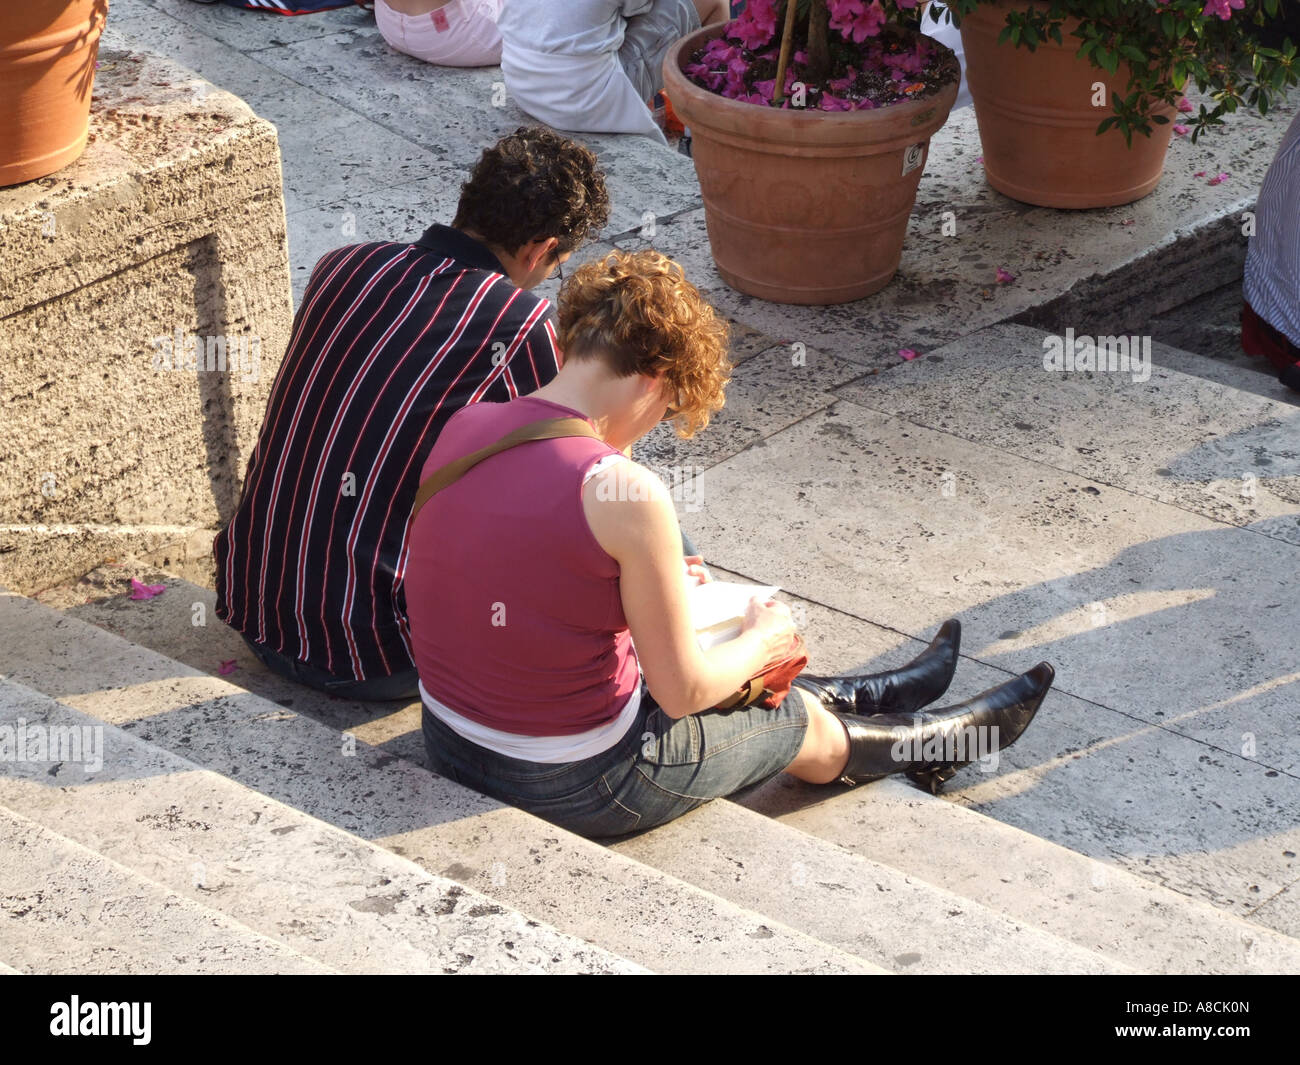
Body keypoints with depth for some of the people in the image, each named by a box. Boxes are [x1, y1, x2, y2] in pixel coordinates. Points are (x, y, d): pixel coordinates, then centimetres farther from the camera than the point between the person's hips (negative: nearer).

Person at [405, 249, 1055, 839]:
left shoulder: (461, 429, -6)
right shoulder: (626, 494, -27)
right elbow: (682, 691, -18)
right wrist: (764, 642, 3)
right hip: (575, 788, -6)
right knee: (799, 721, 21)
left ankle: (864, 694, 55)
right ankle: (930, 742, 49)